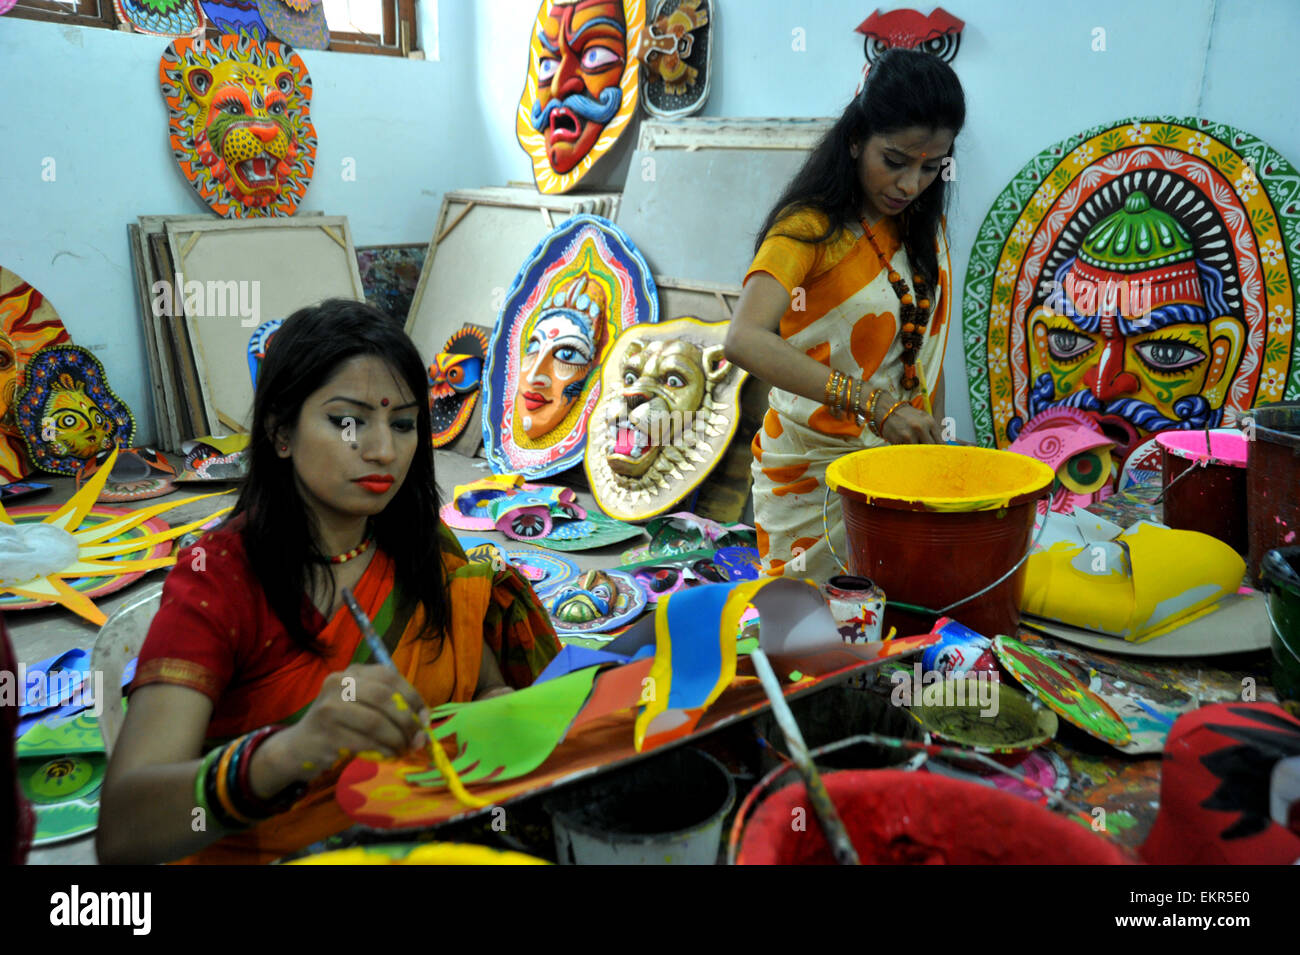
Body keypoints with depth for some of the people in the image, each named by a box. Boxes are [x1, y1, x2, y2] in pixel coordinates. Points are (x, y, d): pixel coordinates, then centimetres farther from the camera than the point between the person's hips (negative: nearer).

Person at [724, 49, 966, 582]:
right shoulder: (811, 225, -15)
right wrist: (872, 403, -37)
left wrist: (932, 442, 10)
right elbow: (745, 340, -32)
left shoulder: (924, 228, 7)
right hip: (812, 473, -6)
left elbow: (925, 347, 14)